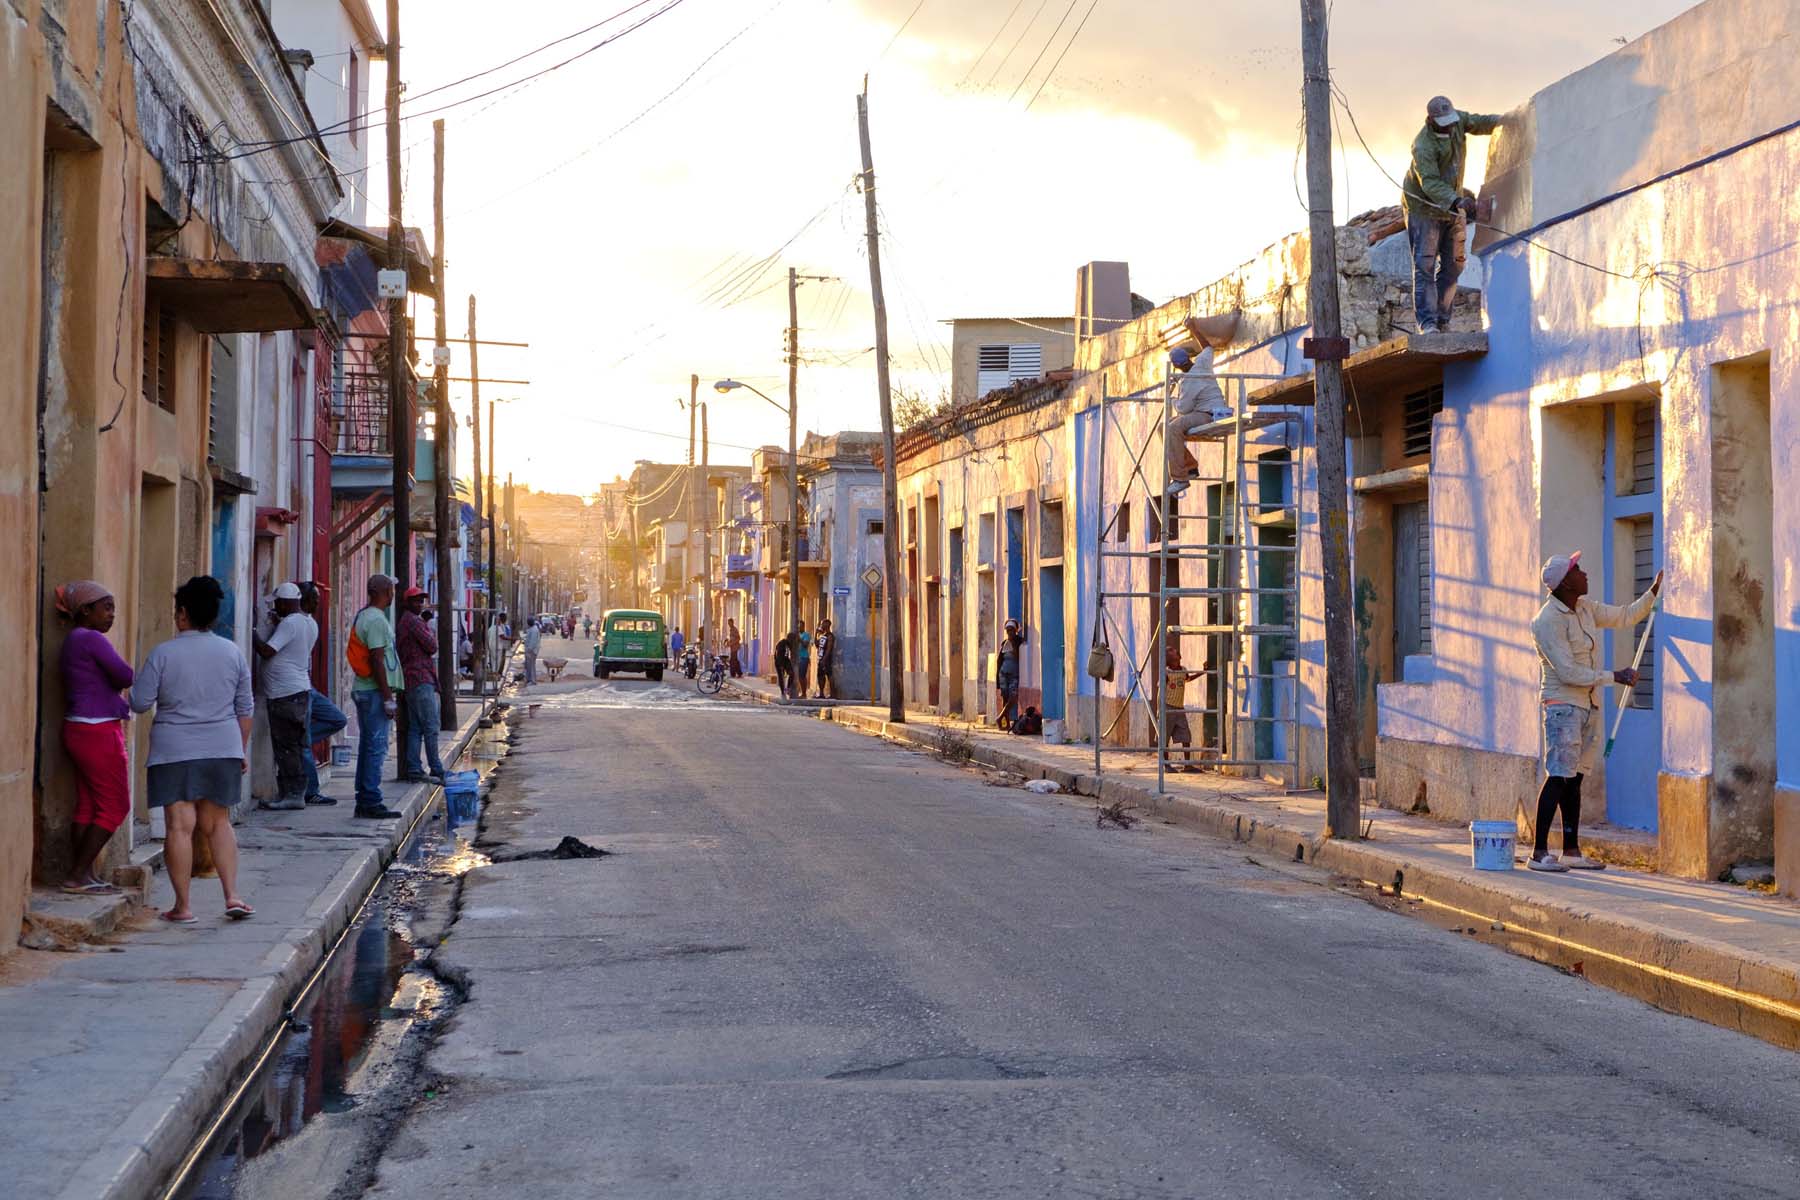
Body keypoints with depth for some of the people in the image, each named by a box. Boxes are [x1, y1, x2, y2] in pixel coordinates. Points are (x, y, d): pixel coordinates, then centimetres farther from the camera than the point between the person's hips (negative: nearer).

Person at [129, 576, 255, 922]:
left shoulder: (163, 654, -7)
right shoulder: (232, 652, 5)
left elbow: (140, 702, -4)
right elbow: (245, 708, 9)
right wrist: (242, 750, 18)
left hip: (175, 751, -3)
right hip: (223, 749, 3)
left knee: (180, 825, -2)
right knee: (217, 823, 14)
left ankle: (183, 906, 0)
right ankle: (232, 896, 6)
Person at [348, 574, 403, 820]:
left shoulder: (363, 617, 16)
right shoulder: (376, 620, -15)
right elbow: (377, 661, -20)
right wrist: (388, 698, -18)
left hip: (362, 689, 10)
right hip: (374, 691, -10)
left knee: (368, 746, 13)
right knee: (376, 747, -8)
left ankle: (364, 801, 16)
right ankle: (371, 802, -8)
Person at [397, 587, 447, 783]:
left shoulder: (403, 622, 21)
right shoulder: (414, 621, -11)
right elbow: (432, 647, -13)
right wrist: (432, 635, 5)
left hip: (410, 680, 10)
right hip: (421, 679, -10)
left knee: (415, 728, 8)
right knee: (430, 727, -8)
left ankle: (413, 771, 7)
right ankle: (437, 771, -8)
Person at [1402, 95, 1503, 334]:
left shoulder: (1456, 120, -7)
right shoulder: (1423, 147, -29)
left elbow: (1475, 122, 12)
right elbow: (1430, 183, -39)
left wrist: (1501, 121, -8)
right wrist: (1457, 201, -53)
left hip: (1452, 205, 8)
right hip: (1424, 206, -8)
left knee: (1453, 265, 5)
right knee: (1425, 265, -13)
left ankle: (1442, 320, 8)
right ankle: (1427, 322, -17)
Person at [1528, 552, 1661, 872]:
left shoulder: (1584, 607, 9)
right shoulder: (1548, 621, -18)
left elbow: (1624, 617, 22)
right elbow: (1569, 672, -20)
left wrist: (1653, 592, 11)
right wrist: (1614, 677, -16)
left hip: (1588, 704, 8)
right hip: (1562, 704, -8)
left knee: (1575, 778, 9)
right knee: (1559, 777, -13)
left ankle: (1571, 851, 12)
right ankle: (1539, 853, -12)